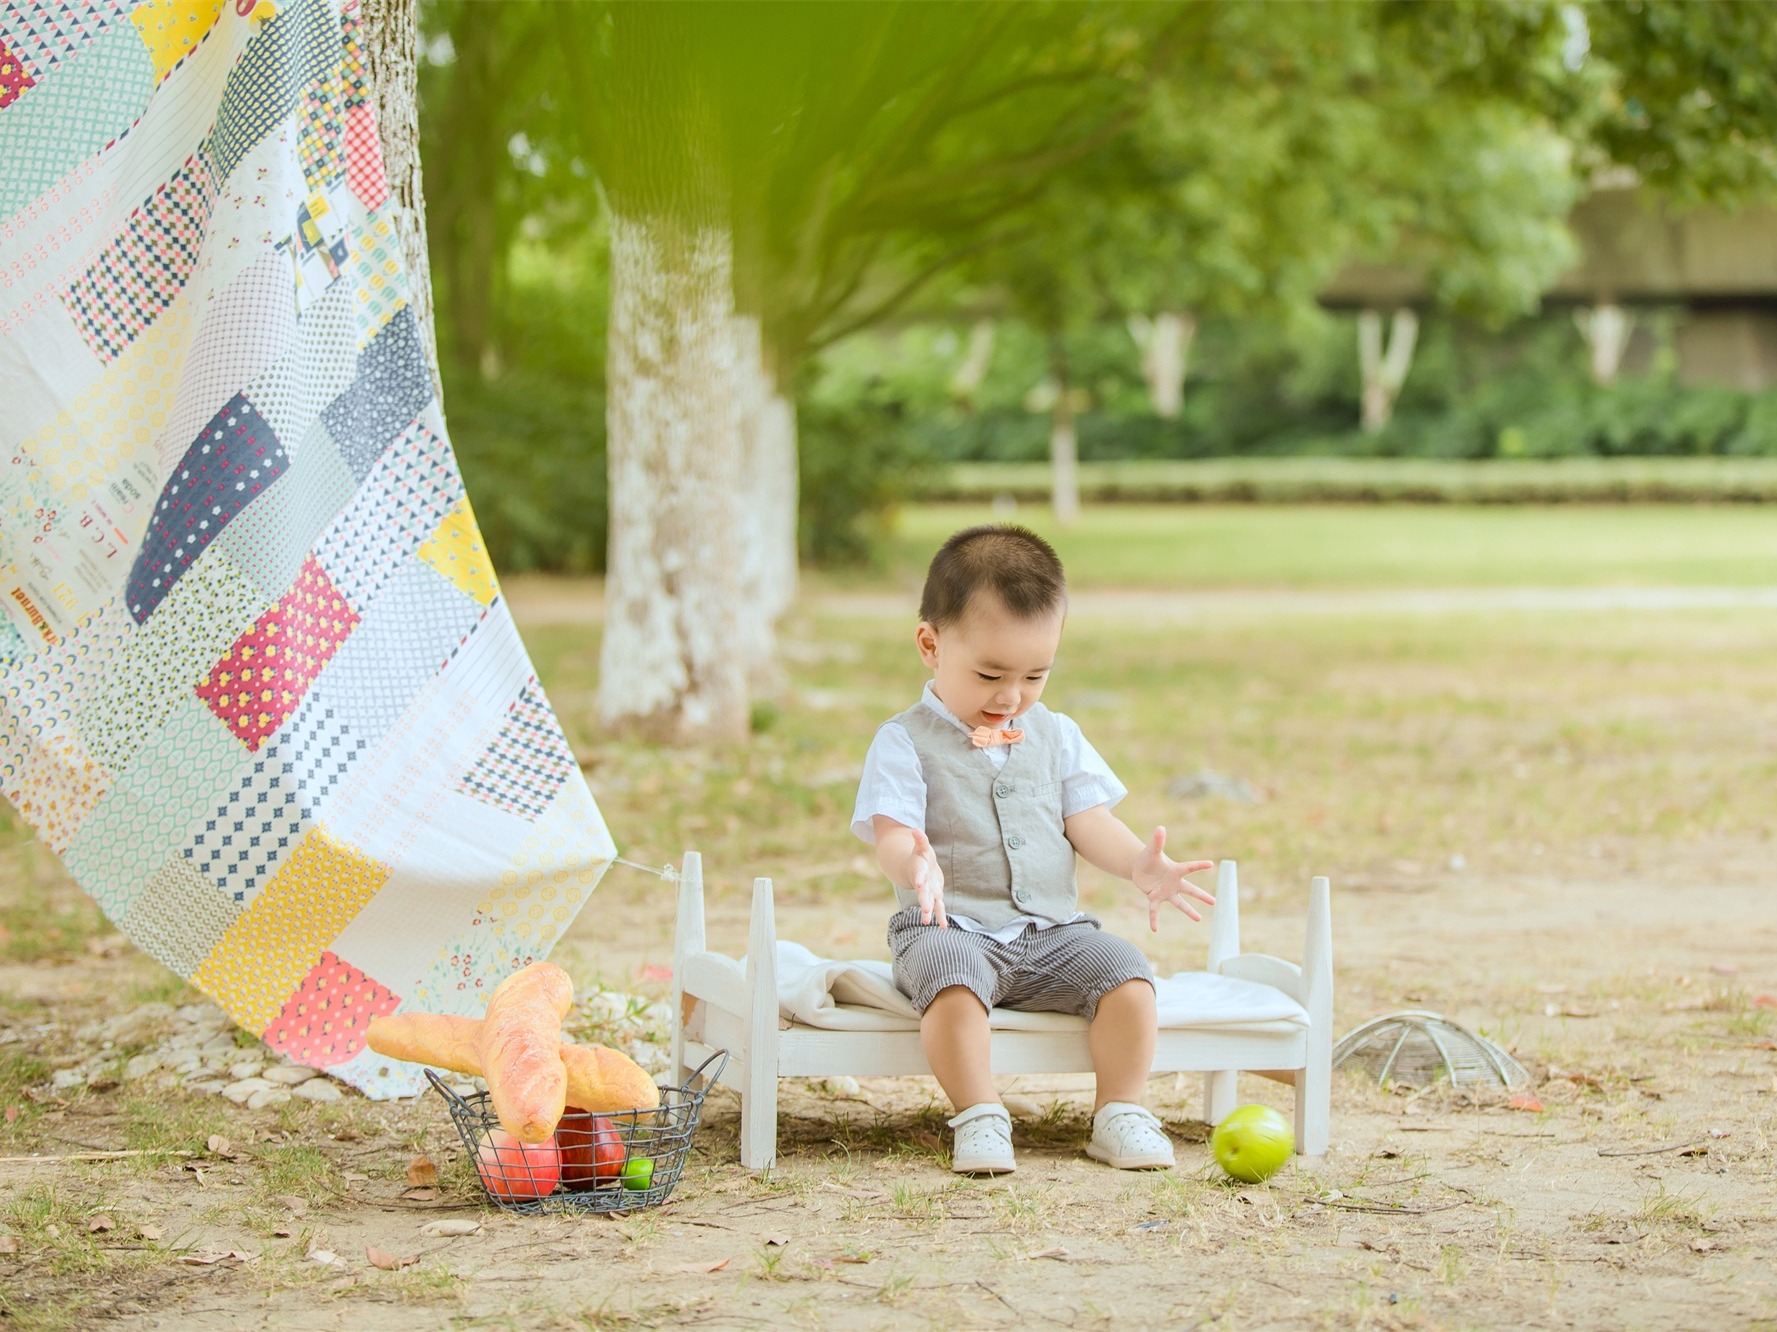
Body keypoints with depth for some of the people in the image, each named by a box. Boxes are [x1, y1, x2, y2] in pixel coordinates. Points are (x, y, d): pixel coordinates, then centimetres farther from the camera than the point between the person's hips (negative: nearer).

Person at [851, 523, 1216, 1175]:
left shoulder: (1055, 736, 14)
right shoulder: (905, 743, -2)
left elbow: (1087, 822, 9)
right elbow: (892, 834, -13)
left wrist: (1139, 863, -12)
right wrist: (915, 865, -38)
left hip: (1052, 931, 4)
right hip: (951, 928, -4)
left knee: (1126, 972, -20)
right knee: (952, 980, -36)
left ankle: (1121, 1112, -9)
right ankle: (979, 1117, -26)